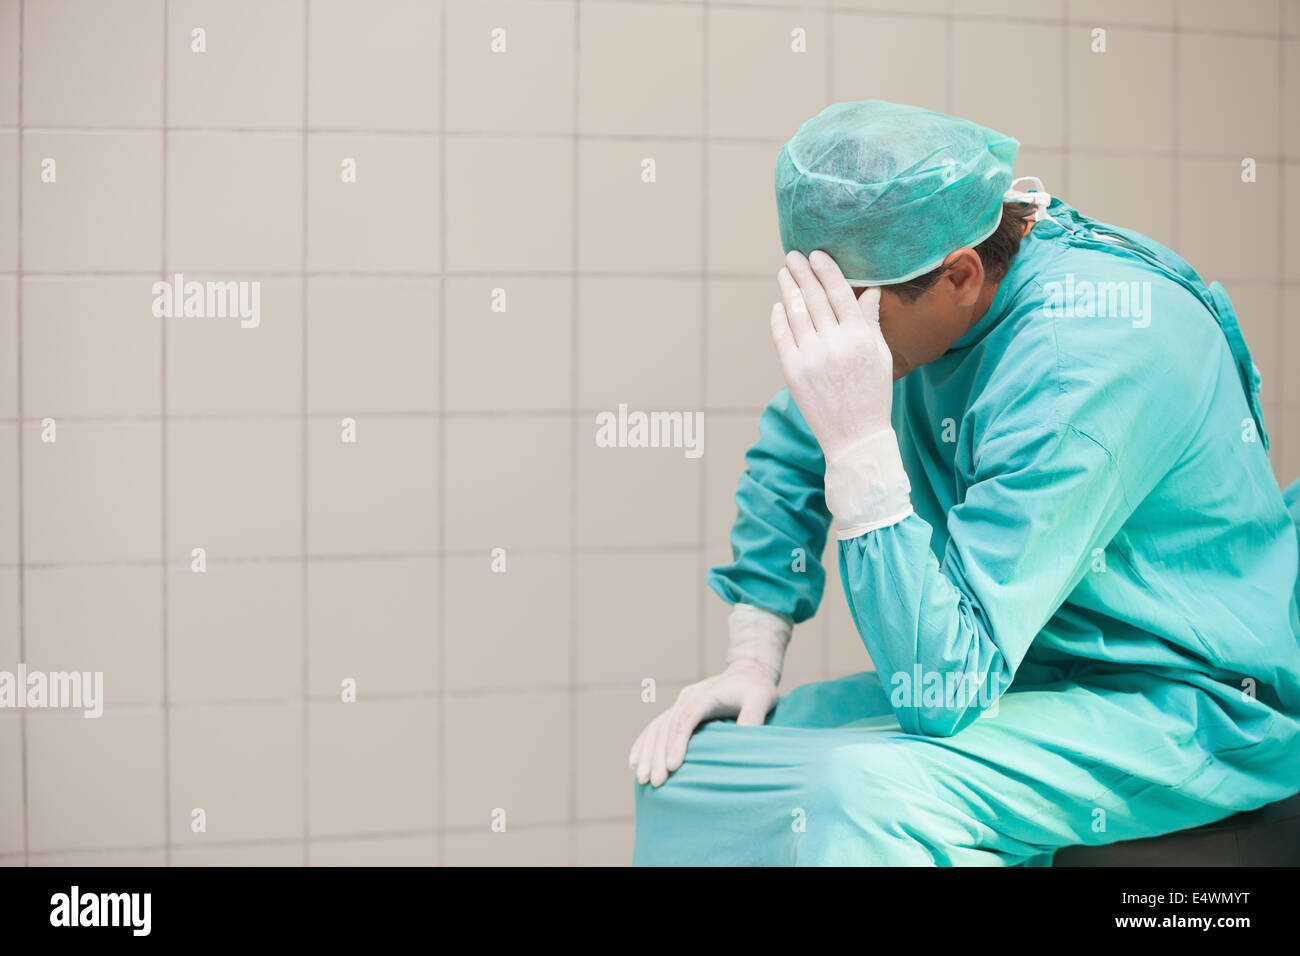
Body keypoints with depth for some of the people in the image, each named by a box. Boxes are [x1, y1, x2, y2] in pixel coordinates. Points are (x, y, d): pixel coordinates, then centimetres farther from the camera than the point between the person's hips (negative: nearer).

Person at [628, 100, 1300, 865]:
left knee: (862, 795, -33)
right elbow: (790, 462, 13)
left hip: (1197, 711, -8)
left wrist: (859, 439, -35)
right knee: (689, 755, -1)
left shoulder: (1090, 357, -29)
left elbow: (941, 685, -32)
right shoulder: (901, 272, -5)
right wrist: (751, 661, 4)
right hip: (1018, 667, 8)